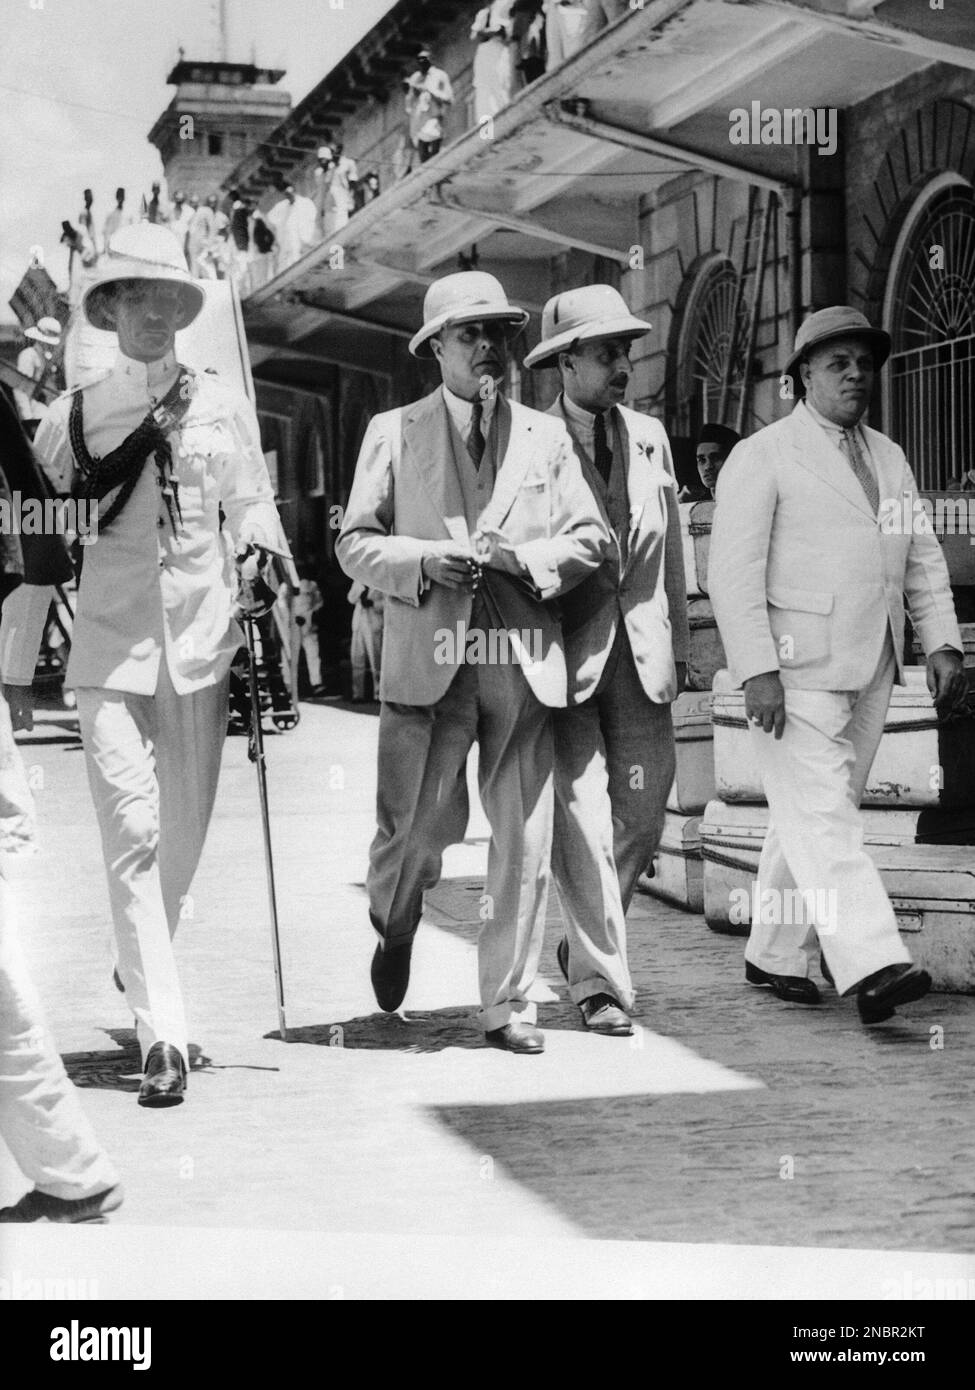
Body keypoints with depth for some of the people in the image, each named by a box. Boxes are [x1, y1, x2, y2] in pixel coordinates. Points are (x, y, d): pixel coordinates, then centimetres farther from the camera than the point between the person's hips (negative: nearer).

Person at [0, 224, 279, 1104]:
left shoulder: (222, 406, 6)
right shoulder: (71, 418, 3)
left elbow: (253, 511, 11)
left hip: (202, 642, 2)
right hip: (110, 646, -2)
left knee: (185, 831, 11)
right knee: (133, 834, -10)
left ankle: (142, 967, 38)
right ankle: (163, 1036, -10)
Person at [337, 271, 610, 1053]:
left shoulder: (546, 436, 14)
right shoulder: (394, 433, 9)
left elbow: (592, 538, 11)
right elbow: (355, 543, 6)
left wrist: (525, 558, -8)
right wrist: (423, 560, -12)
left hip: (525, 661, 2)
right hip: (428, 659, -2)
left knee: (524, 839, 0)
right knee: (420, 826, -5)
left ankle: (507, 1004, 11)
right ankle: (395, 926, 30)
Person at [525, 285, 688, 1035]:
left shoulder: (649, 437, 11)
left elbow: (671, 546, 16)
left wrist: (678, 642, 14)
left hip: (641, 647, 5)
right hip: (563, 646, -5)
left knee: (643, 811, 6)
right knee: (581, 813, -6)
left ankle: (586, 940, 28)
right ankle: (601, 980, 0)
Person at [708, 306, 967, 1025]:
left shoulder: (889, 458, 18)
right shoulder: (761, 457, -2)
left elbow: (924, 558, 19)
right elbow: (734, 572, -9)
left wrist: (943, 643, 6)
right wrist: (756, 670, -17)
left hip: (869, 669, 6)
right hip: (796, 669, -6)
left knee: (814, 816, 9)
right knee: (822, 817, -14)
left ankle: (775, 956, 19)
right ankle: (873, 965, -22)